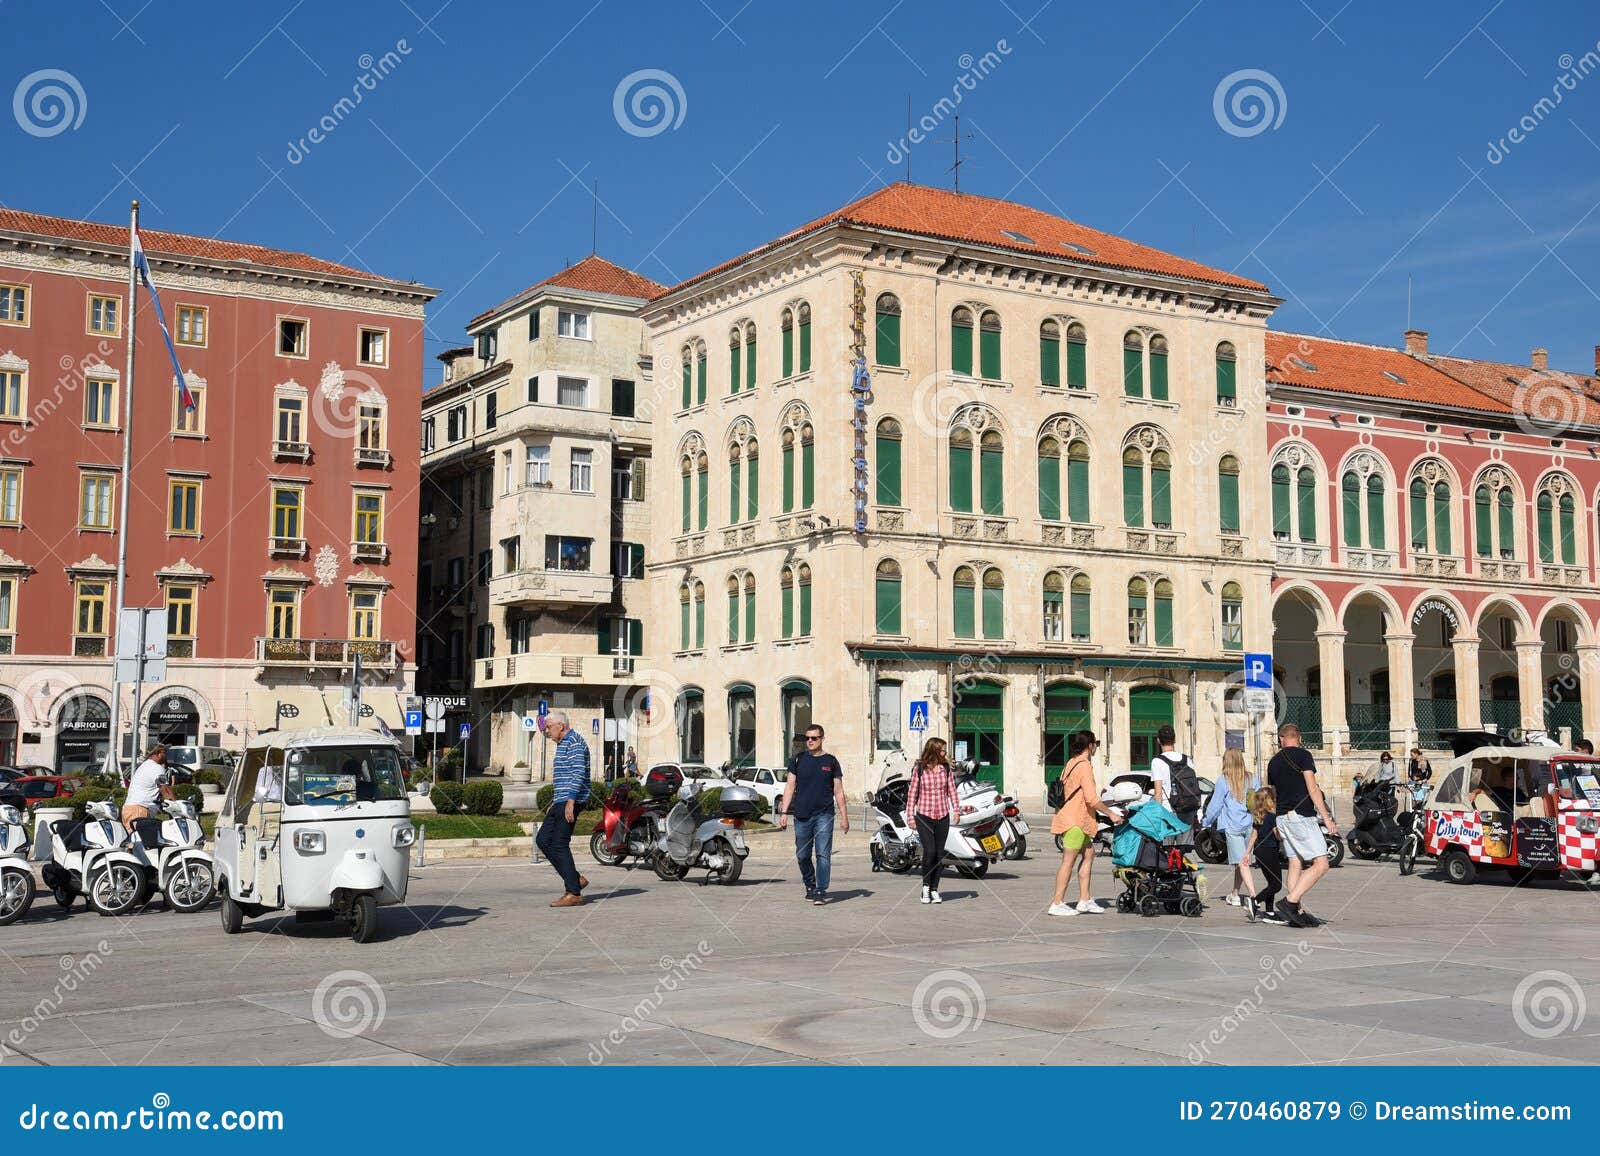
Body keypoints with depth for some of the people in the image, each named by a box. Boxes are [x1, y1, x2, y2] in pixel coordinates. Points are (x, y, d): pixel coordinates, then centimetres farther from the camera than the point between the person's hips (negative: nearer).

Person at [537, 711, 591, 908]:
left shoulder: (574, 742, -12)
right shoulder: (562, 744, 21)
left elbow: (578, 773, -21)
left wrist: (570, 800, -27)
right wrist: (554, 801, 26)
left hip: (569, 801, -11)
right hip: (561, 801, 11)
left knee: (560, 844, -10)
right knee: (543, 840, 9)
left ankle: (574, 893, -7)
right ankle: (575, 879, 11)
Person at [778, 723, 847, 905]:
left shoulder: (831, 761, 5)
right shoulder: (798, 760, 8)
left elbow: (838, 791, 7)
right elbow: (790, 786, 8)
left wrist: (844, 816, 2)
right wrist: (784, 812, -1)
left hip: (824, 815, -2)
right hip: (802, 815, 2)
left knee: (823, 855, -9)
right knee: (802, 856, 9)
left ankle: (821, 891, -7)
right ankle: (810, 886, 27)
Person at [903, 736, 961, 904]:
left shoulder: (946, 768, 6)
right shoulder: (919, 769, -1)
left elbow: (952, 790, 9)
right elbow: (912, 793, 3)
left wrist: (956, 809, -4)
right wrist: (910, 816, 0)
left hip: (943, 817, 3)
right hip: (924, 816, -3)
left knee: (939, 854, 4)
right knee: (929, 851, -15)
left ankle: (934, 890, 15)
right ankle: (925, 886, 5)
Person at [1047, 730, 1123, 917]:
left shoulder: (1072, 763, 16)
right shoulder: (1084, 765, -15)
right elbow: (1091, 799, -19)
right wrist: (1111, 814, -10)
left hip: (1073, 818, 10)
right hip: (1075, 820, -10)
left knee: (1088, 854, 13)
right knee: (1069, 860, -7)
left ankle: (1085, 900, 13)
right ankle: (1057, 903, -6)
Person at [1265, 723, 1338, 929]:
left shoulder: (1273, 762, 14)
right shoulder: (1303, 755, -6)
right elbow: (1312, 789, -13)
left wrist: (1276, 826, 31)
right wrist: (1327, 819, -12)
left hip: (1282, 818, 8)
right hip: (1301, 816, -8)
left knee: (1295, 865, 10)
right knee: (1320, 864, -7)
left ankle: (1297, 913, 8)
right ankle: (1290, 901, -15)